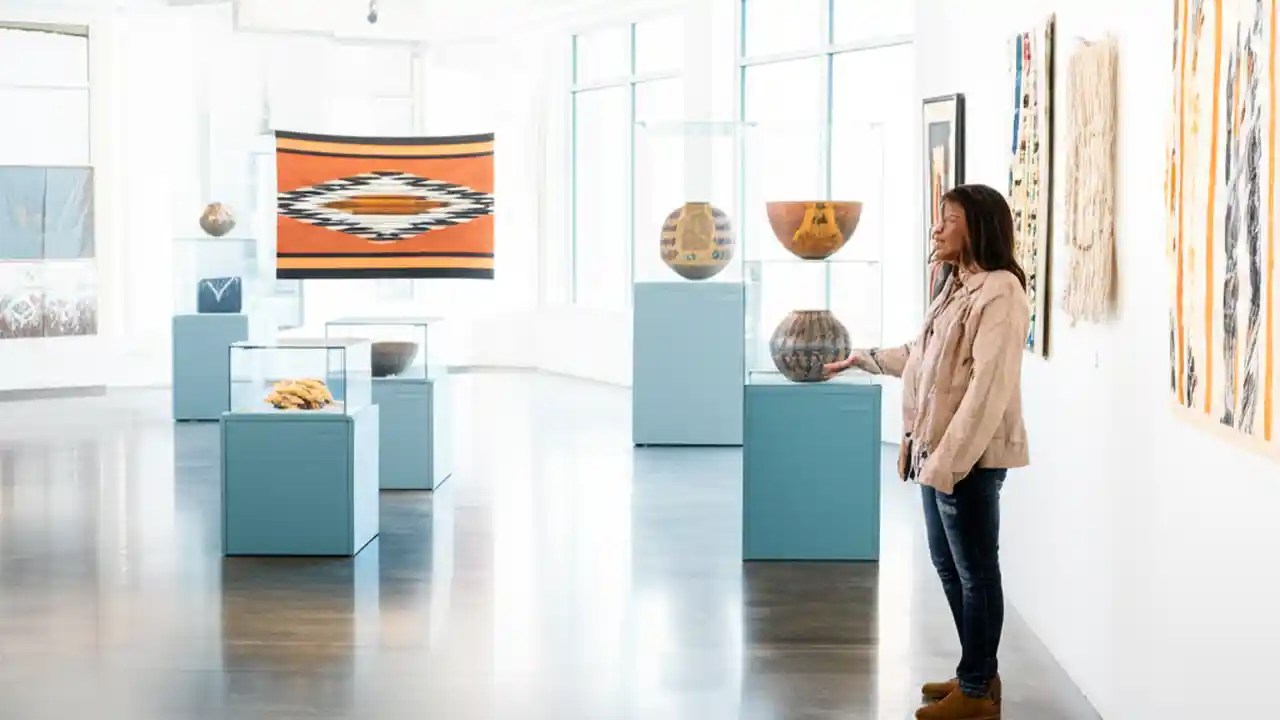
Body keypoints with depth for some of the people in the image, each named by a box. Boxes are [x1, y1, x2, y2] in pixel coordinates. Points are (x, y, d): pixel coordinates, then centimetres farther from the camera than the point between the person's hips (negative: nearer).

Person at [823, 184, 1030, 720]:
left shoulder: (999, 293, -17)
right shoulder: (958, 287, 14)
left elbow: (990, 387, -22)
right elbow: (923, 356, 29)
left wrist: (947, 460, -23)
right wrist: (863, 358, 39)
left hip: (969, 457, -10)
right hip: (938, 451, 10)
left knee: (976, 571, 2)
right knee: (949, 566, 16)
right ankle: (978, 673, 29)